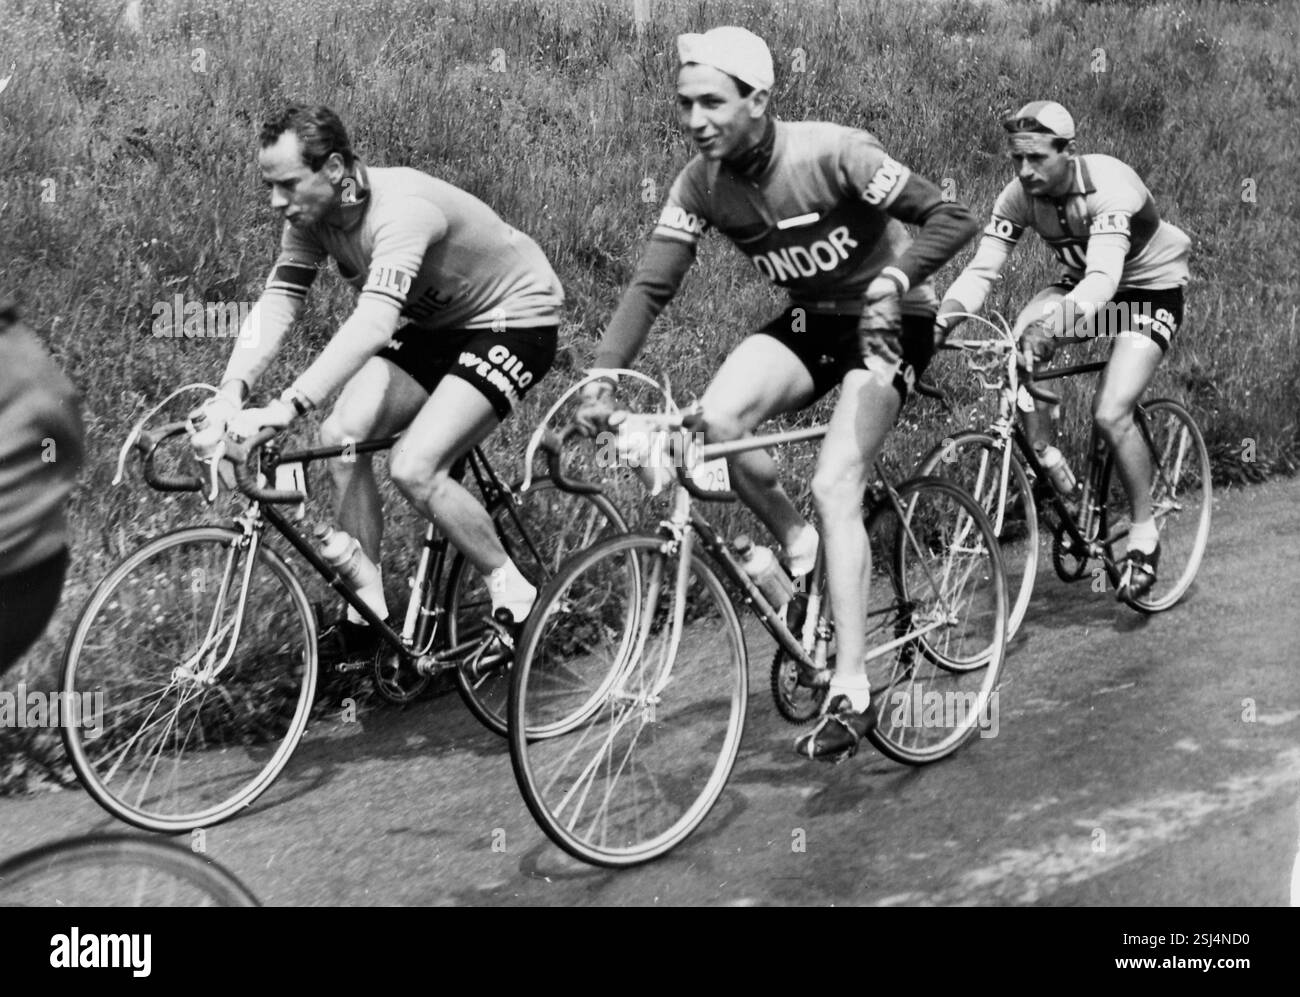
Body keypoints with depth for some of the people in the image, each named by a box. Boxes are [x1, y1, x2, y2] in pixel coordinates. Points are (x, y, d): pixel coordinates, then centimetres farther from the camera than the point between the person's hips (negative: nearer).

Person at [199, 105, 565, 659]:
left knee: (413, 467, -23)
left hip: (514, 321, -8)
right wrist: (232, 391, -31)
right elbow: (276, 303, -14)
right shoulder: (311, 216, -9)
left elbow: (372, 324, -45)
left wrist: (286, 408, -53)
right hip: (433, 325, 8)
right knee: (340, 437, -12)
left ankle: (514, 594, -2)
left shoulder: (402, 209, -34)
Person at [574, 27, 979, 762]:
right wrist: (603, 376, -26)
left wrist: (895, 277, -42)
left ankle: (853, 692, -14)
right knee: (717, 419, -25)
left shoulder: (834, 154, -25)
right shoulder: (702, 185, -11)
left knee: (834, 489, -19)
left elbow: (953, 218, -25)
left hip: (888, 320, -5)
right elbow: (652, 286, -12)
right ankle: (798, 545, 1)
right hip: (810, 321, 5)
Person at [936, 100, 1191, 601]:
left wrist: (1053, 323, -63)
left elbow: (1104, 276, -45)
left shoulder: (1109, 185, -33)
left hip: (1150, 288, -5)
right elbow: (982, 268, -22)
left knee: (1110, 414, -23)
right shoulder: (1019, 196, -16)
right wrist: (939, 322, -40)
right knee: (1020, 350, -24)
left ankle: (1144, 533, -2)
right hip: (1082, 283, 6)